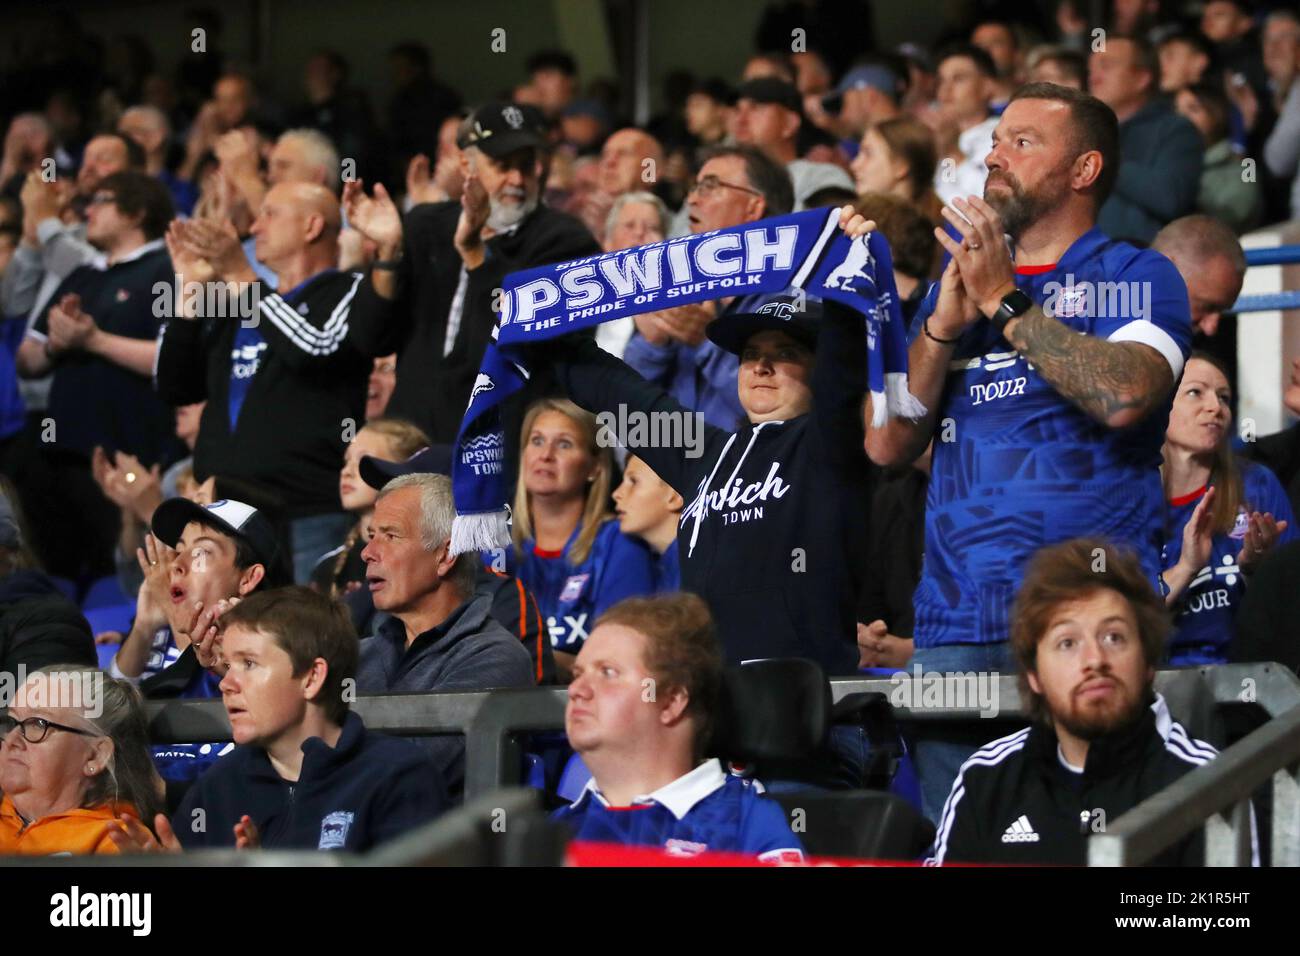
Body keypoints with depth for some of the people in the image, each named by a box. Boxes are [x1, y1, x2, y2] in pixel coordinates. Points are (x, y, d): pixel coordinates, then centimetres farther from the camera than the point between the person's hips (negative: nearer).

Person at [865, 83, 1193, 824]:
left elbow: (1124, 396, -16)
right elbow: (888, 447, 14)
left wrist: (1005, 302, -9)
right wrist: (945, 325, -1)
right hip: (956, 623, 5)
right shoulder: (955, 286, 21)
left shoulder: (1138, 280, 5)